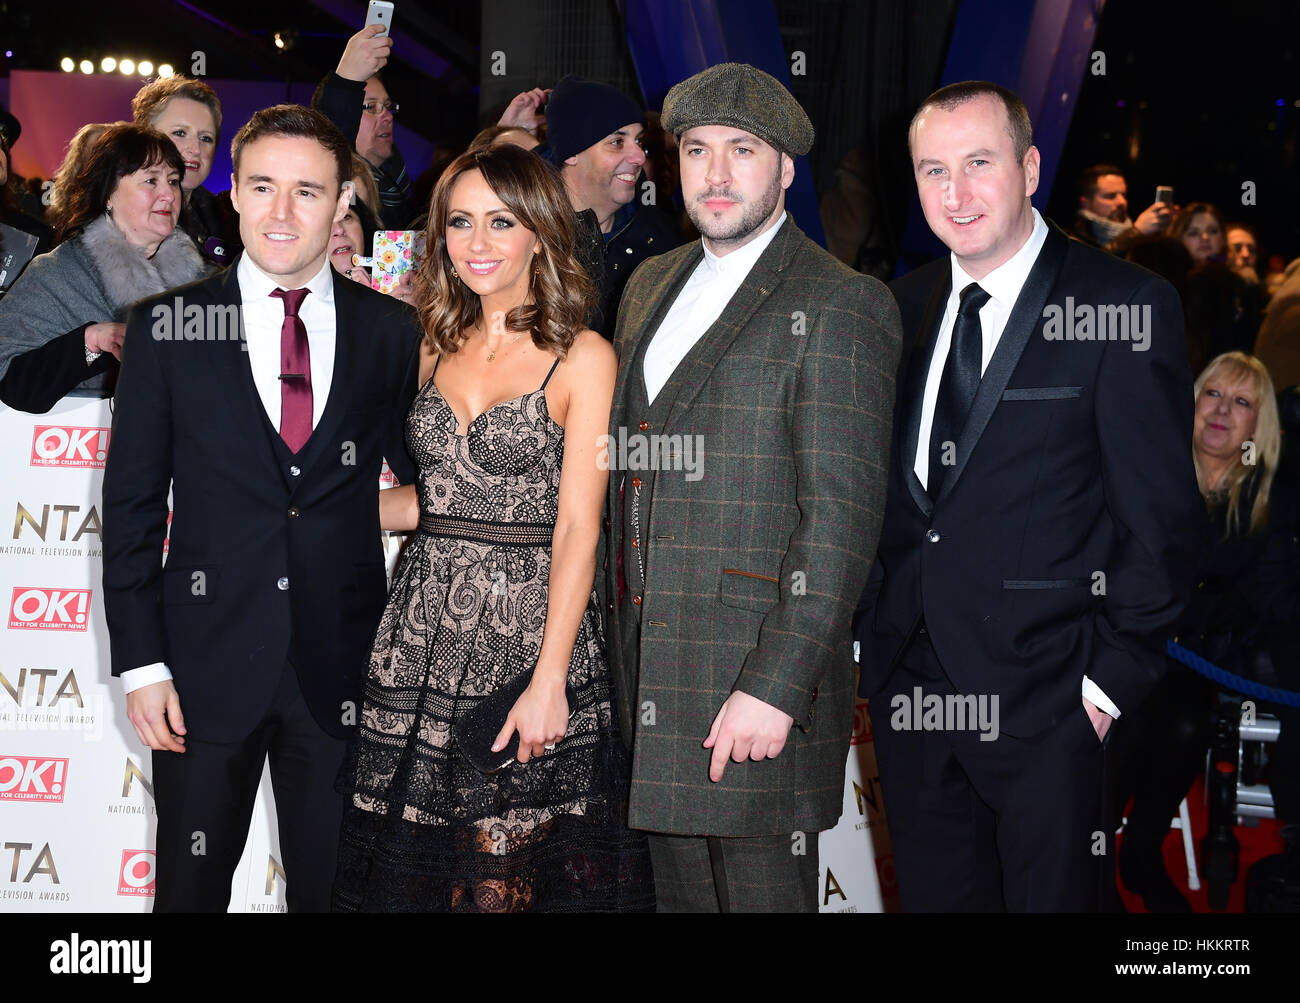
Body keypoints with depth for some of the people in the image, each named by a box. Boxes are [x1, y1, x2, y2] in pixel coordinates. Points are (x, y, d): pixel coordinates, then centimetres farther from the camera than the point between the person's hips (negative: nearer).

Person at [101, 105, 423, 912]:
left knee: (331, 884, 12)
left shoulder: (394, 331, 2)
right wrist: (141, 662, -6)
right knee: (191, 885, 10)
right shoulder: (169, 327, -1)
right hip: (206, 662, -1)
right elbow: (131, 504, 0)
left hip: (343, 664, 1)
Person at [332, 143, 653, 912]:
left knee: (511, 874, -2)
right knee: (411, 861, 7)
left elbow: (578, 529, -11)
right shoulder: (439, 350, 12)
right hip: (425, 631, 5)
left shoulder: (582, 357, -6)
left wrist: (549, 681, -17)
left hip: (530, 629, -5)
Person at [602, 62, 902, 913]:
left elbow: (842, 516, -15)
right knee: (680, 890, 15)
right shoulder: (653, 284, 15)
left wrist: (776, 685, -20)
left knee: (762, 892, 0)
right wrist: (620, 643, 14)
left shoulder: (839, 305, -9)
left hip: (763, 677, -7)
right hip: (647, 671, 7)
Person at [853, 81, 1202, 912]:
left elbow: (1161, 517, -10)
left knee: (1055, 896, 6)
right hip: (908, 688, 5)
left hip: (1045, 699, -5)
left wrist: (1114, 677, -11)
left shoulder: (1128, 305, -9)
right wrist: (872, 630, 8)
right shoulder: (904, 307, 9)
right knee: (933, 895, 15)